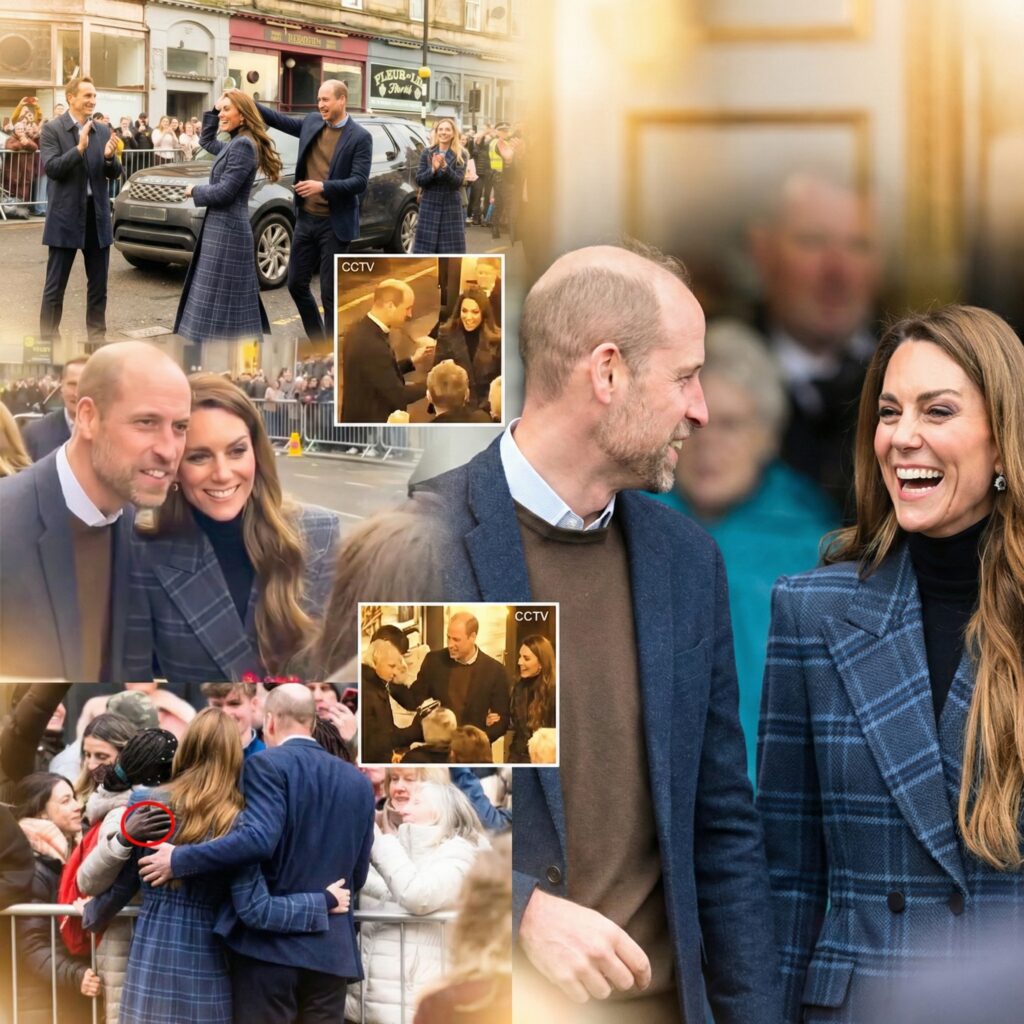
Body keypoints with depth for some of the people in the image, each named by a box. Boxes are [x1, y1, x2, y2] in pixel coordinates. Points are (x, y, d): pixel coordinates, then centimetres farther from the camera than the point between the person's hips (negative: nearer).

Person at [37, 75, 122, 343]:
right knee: (55, 285, 2)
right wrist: (79, 149, -26)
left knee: (98, 284, 11)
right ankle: (48, 337, 7)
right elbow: (51, 168, -16)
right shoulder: (52, 129, -6)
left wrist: (110, 157, -14)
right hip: (65, 216, -5)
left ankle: (97, 335, 20)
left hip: (97, 215, 5)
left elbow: (114, 174, 7)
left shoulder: (103, 131, 7)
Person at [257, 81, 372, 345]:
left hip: (334, 224, -6)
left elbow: (360, 182, -16)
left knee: (330, 293, -1)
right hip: (305, 219, 6)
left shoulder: (360, 137, -11)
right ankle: (318, 343, 27)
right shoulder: (312, 123, 5)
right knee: (296, 284, 12)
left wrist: (323, 187, -27)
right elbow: (280, 119, 15)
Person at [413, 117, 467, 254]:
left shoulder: (460, 156, 1)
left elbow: (458, 181, -9)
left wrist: (445, 167, -25)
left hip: (451, 207, -1)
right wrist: (433, 169, -20)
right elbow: (419, 180, -2)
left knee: (451, 249, -3)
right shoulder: (427, 153, 3)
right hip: (429, 206, 1)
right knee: (426, 248, -1)